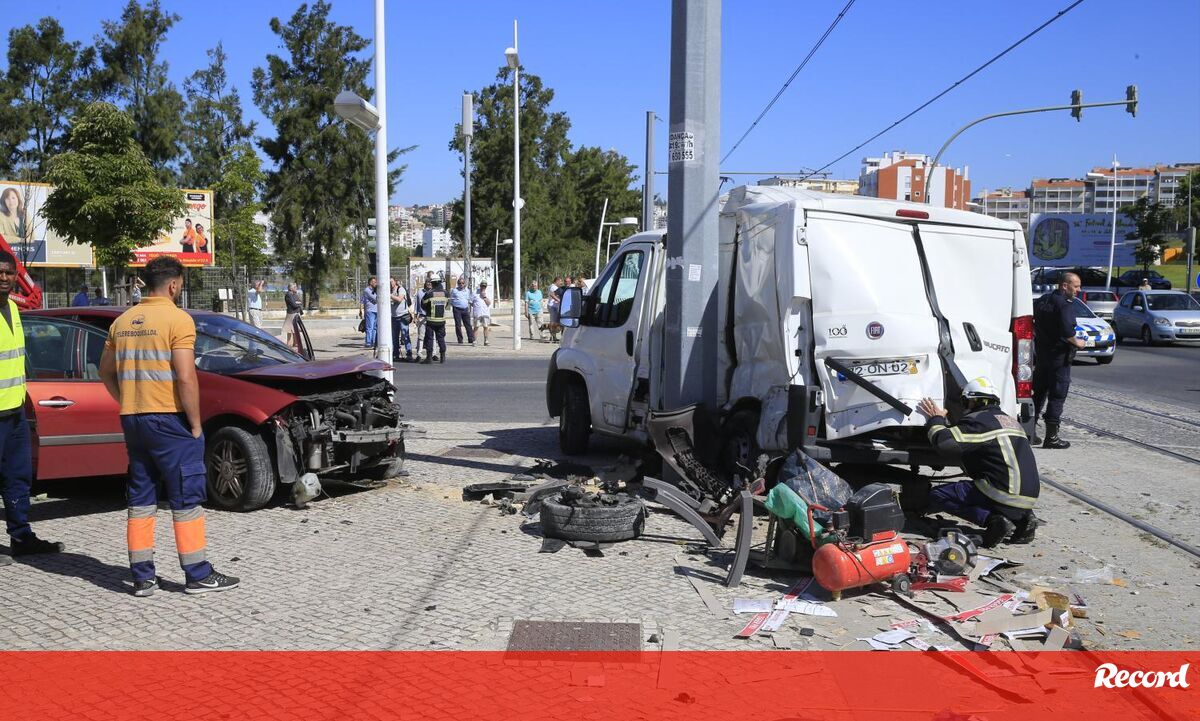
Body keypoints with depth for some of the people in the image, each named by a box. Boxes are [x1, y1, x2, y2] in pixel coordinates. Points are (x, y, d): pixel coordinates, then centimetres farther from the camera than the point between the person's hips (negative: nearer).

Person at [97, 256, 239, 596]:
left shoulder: (123, 321, 10)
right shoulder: (177, 319, -12)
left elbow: (106, 371, 16)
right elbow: (186, 378, -19)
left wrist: (128, 404, 17)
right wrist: (196, 424, -11)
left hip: (132, 419, 7)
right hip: (169, 419, -7)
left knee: (141, 499, 12)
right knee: (187, 498, 1)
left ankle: (142, 576, 16)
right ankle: (198, 575, 6)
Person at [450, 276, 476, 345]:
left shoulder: (468, 290, 12)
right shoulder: (454, 290, 1)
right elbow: (451, 300, 5)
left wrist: (469, 308, 16)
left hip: (465, 309, 3)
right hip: (457, 309, -3)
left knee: (468, 325, -1)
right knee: (458, 325, 1)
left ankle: (471, 340, -2)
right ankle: (460, 341, 6)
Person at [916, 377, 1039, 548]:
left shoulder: (978, 420, -4)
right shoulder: (1011, 420, 23)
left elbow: (946, 443, -15)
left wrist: (935, 420, 3)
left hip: (1005, 494, -8)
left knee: (937, 496, -3)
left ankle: (993, 519, -16)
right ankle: (1022, 517, 11)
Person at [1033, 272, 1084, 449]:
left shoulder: (1043, 300, 9)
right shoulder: (1067, 304, -16)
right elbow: (1066, 330, -27)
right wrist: (1076, 343, -10)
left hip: (1041, 354, 8)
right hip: (1059, 356, -8)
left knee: (1038, 392, 16)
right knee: (1057, 395, -1)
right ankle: (1051, 437, 0)